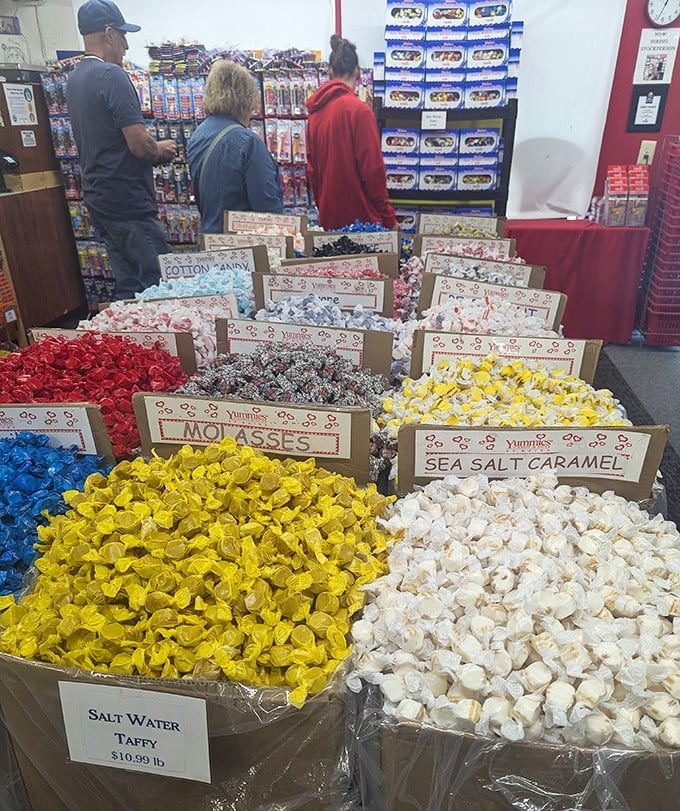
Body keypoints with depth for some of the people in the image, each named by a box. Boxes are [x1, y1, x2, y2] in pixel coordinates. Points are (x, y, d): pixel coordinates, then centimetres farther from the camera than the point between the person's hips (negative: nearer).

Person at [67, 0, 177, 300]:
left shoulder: (75, 79, 17)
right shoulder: (112, 74, -13)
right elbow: (140, 145, -19)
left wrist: (152, 150, 14)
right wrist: (161, 150, 3)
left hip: (98, 199, 10)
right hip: (128, 201, -10)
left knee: (127, 288, 14)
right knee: (158, 285, -6)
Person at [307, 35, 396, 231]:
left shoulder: (316, 110, 7)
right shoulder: (358, 109, -13)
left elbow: (312, 167, 12)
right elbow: (373, 169, -15)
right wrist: (388, 218, -8)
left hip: (328, 217, 7)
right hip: (359, 215, -7)